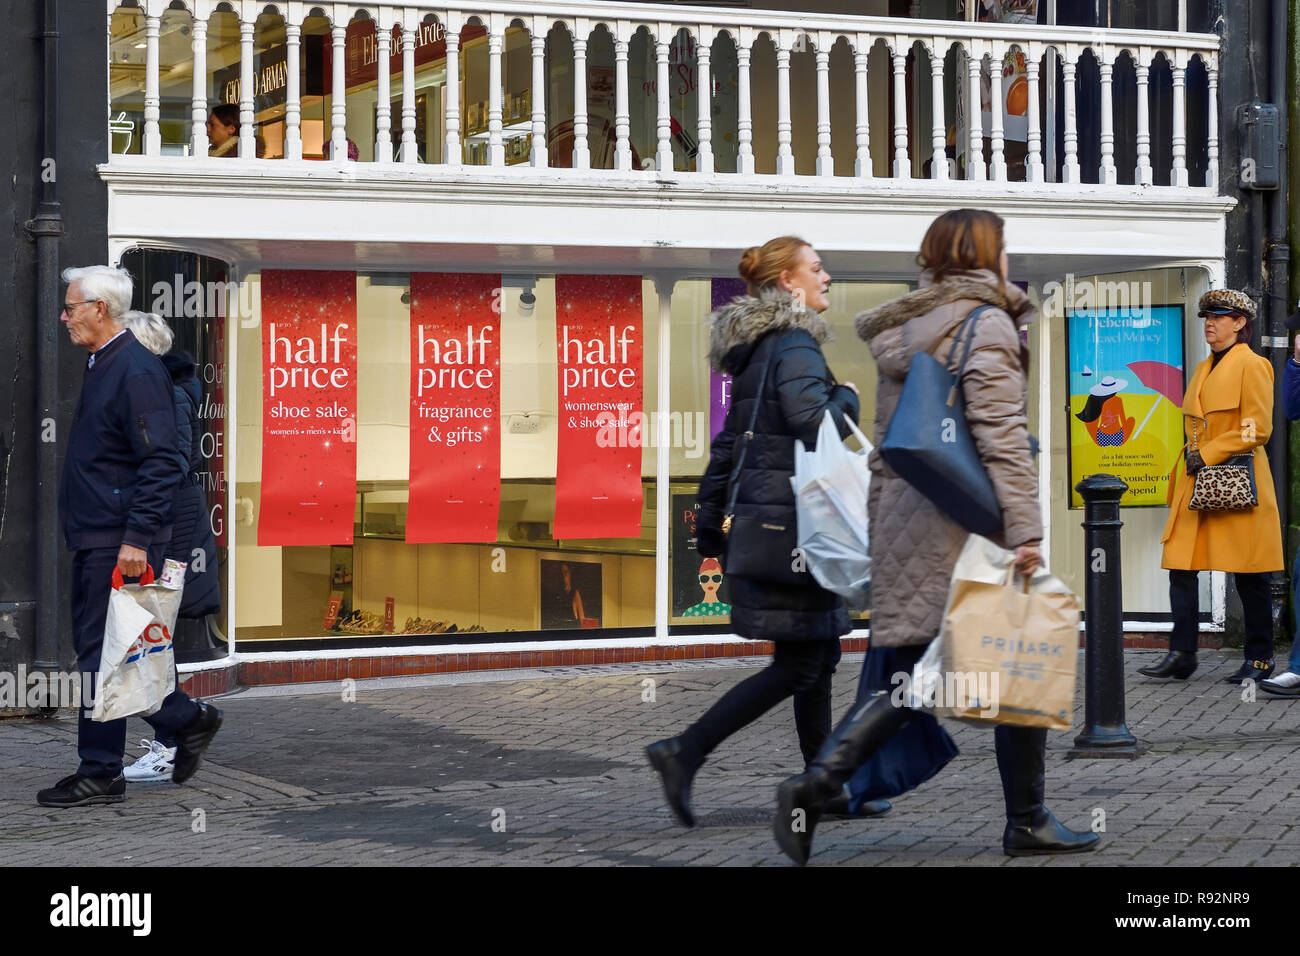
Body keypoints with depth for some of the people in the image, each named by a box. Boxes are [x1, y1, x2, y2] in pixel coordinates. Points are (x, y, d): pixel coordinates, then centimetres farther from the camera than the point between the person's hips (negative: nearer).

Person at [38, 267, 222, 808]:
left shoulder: (137, 371, -15)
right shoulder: (102, 366, 16)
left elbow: (161, 464, -21)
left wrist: (137, 539, -24)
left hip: (118, 544, -10)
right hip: (94, 539, 10)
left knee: (102, 656, -5)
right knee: (97, 650, 13)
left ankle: (100, 774, 4)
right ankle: (189, 721, 20)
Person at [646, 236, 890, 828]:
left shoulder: (755, 351, 16)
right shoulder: (795, 345, -13)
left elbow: (727, 445, 18)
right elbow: (812, 422, -28)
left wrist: (709, 524, 20)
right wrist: (845, 397, -7)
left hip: (757, 513, 10)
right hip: (789, 519, -10)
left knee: (822, 654, 14)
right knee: (798, 666, -6)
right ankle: (685, 753, -10)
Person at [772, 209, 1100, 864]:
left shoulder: (900, 335, 16)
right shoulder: (984, 325, -8)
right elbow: (1000, 435, -17)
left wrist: (879, 530, 21)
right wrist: (1024, 527, -20)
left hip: (904, 521, 7)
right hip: (968, 525, -7)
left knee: (901, 680, 7)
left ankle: (815, 783, -11)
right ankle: (1026, 822, 11)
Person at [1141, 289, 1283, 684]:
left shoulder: (1251, 366, -6)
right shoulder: (1203, 370, 18)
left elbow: (1258, 429, -13)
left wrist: (1209, 455, -15)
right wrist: (1192, 457, 9)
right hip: (1197, 482, 8)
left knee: (1250, 575, -1)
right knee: (1181, 565, -1)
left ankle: (1260, 659, 8)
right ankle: (1181, 654, 0)